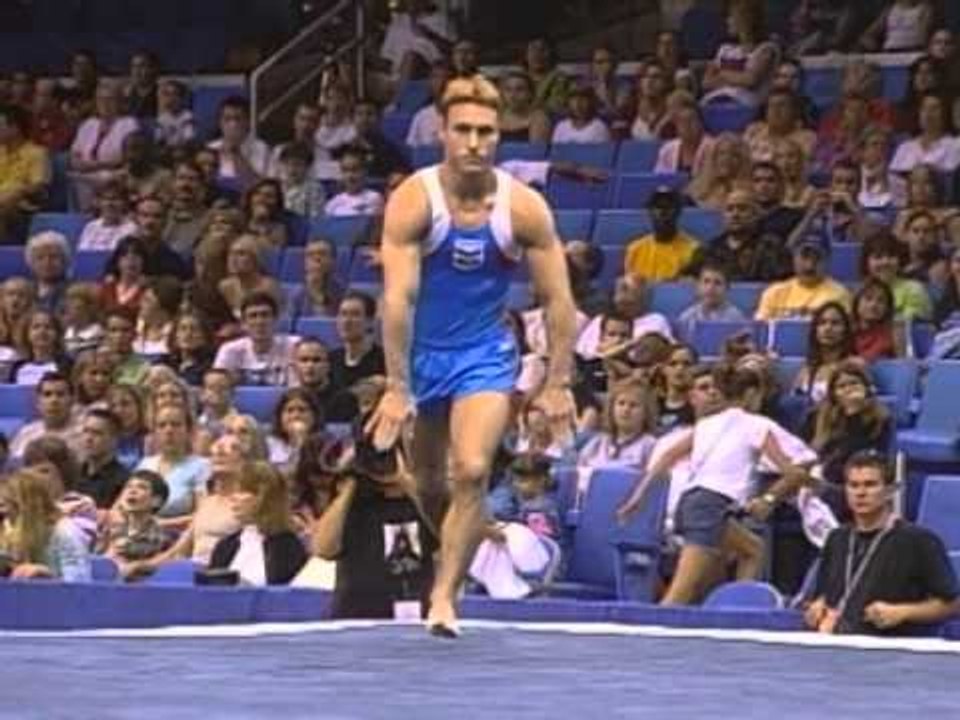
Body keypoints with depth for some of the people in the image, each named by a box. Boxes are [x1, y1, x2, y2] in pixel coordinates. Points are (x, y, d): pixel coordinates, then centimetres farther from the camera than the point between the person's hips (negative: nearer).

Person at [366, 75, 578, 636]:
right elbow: (398, 299, -22)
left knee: (472, 470, -19)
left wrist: (558, 384, -8)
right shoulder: (413, 200, -18)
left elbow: (559, 301, -6)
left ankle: (444, 596, -12)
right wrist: (397, 388, -26)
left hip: (486, 353, -1)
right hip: (421, 351, 1)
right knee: (429, 482, 10)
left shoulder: (524, 208, -14)